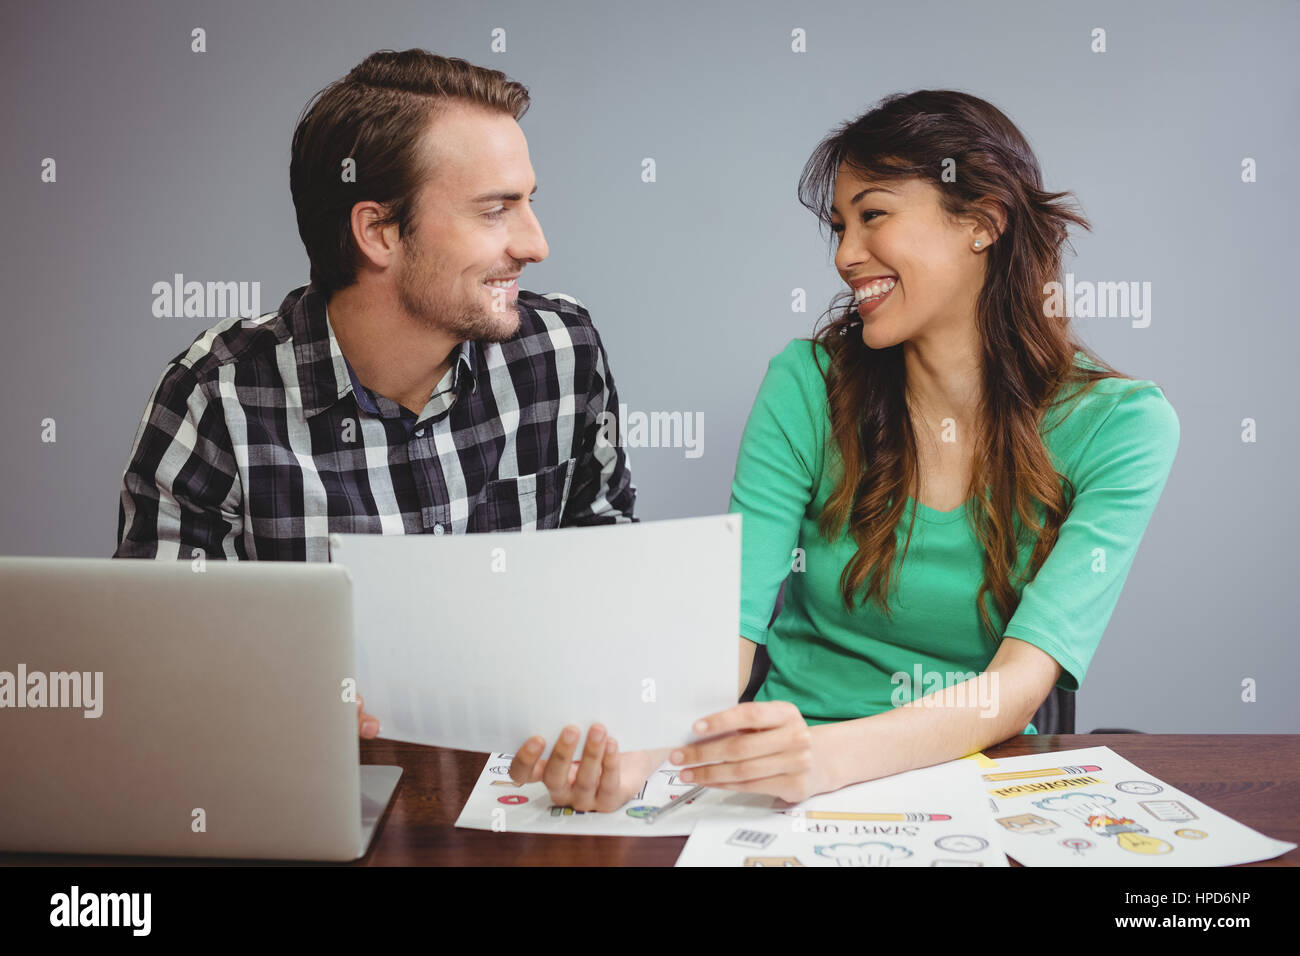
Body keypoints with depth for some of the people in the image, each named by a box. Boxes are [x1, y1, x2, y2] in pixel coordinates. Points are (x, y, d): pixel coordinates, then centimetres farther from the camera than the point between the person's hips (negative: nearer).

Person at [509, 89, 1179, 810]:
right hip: (790, 784, 0)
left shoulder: (1120, 426, -6)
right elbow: (729, 625, -10)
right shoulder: (807, 385, -2)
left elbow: (1020, 682, -18)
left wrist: (830, 753, -36)